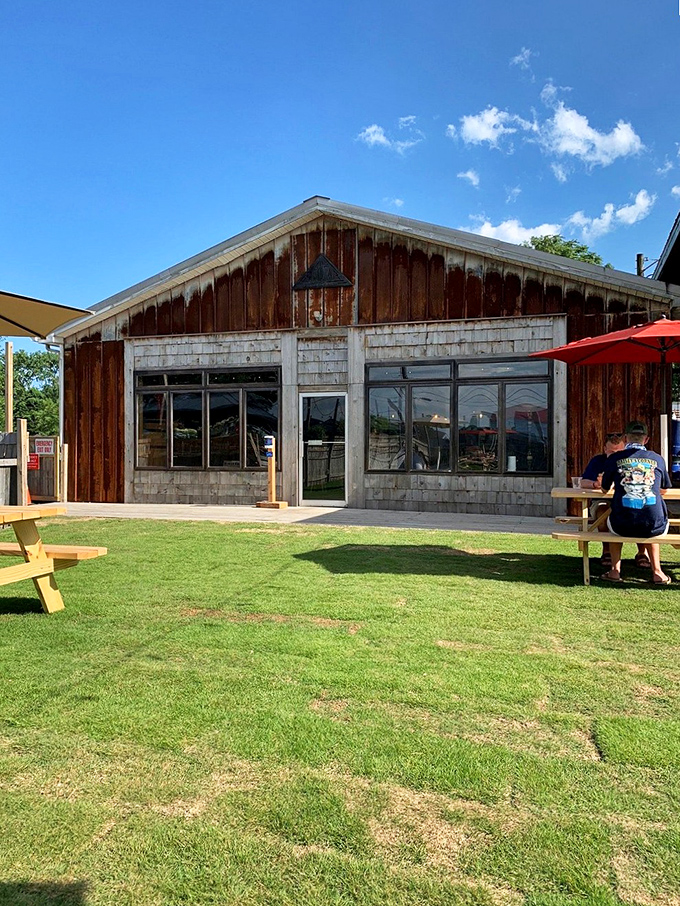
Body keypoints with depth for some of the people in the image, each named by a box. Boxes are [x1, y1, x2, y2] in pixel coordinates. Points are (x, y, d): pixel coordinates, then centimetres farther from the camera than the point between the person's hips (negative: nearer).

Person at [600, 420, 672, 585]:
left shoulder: (614, 459, 1)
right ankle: (657, 571, 30)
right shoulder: (657, 459, 6)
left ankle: (615, 570, 28)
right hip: (654, 527, 1)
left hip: (623, 527, -1)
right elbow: (663, 491, 21)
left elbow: (604, 489, 16)